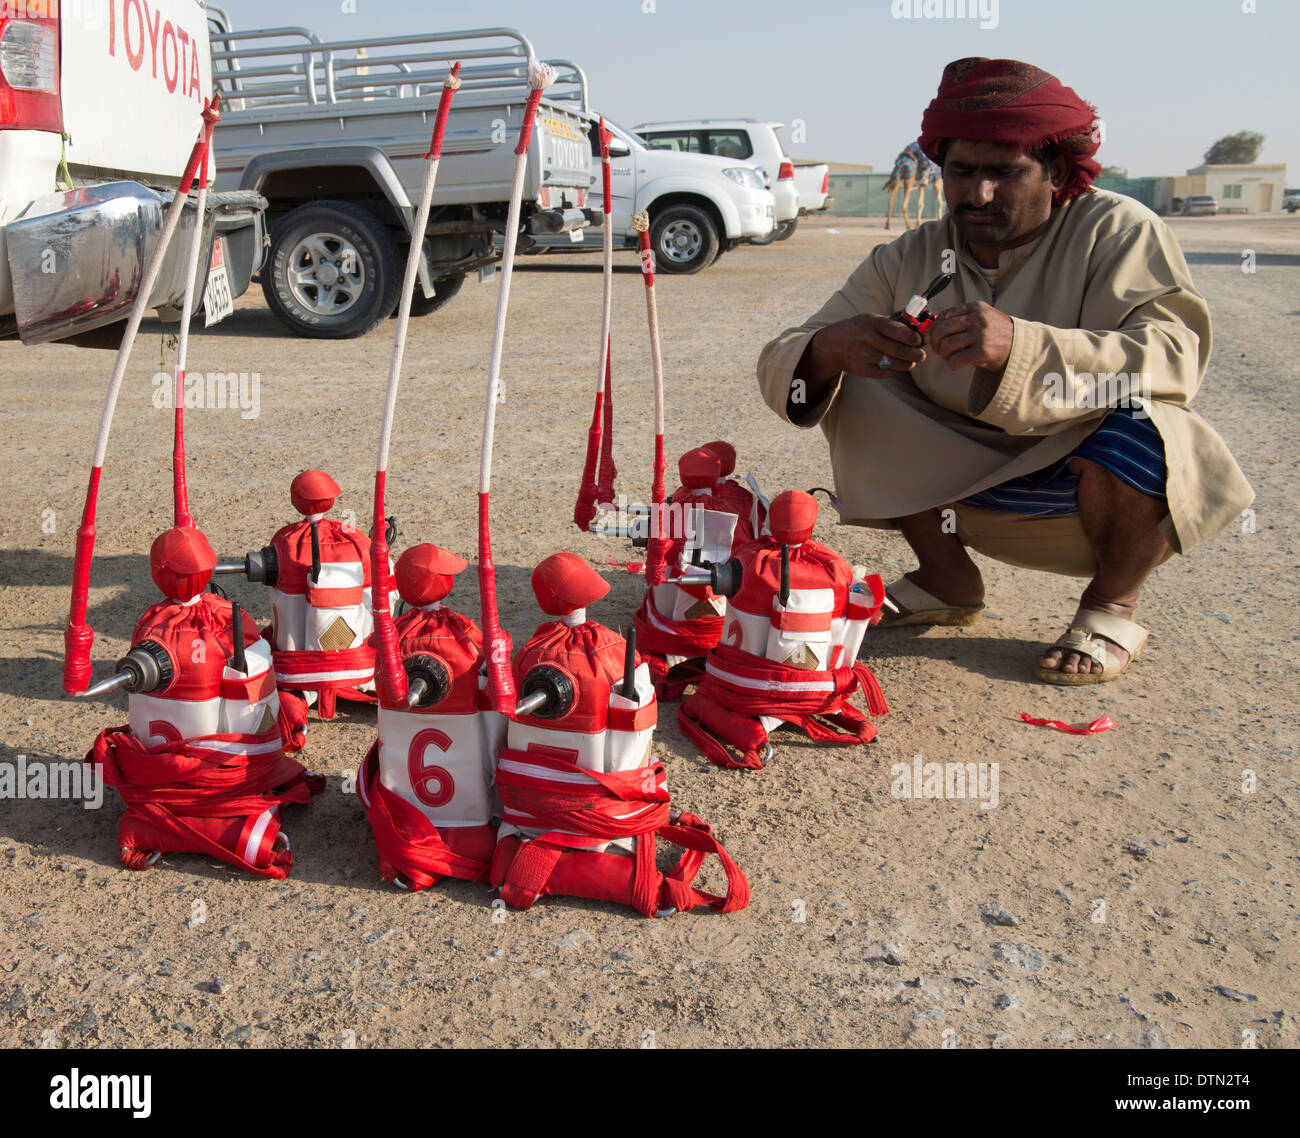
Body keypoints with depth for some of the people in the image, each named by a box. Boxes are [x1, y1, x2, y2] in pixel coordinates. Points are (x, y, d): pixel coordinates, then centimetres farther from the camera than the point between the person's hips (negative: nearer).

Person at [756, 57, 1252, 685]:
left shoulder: (1116, 230, -15)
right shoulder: (907, 261, -6)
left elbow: (1173, 356, -32)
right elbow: (780, 366, -12)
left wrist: (1018, 346, -46)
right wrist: (828, 349, -37)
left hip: (1096, 480, -3)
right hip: (976, 484, 4)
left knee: (1134, 419, -34)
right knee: (855, 390, -8)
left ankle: (1113, 605, -5)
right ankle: (948, 581, 5)